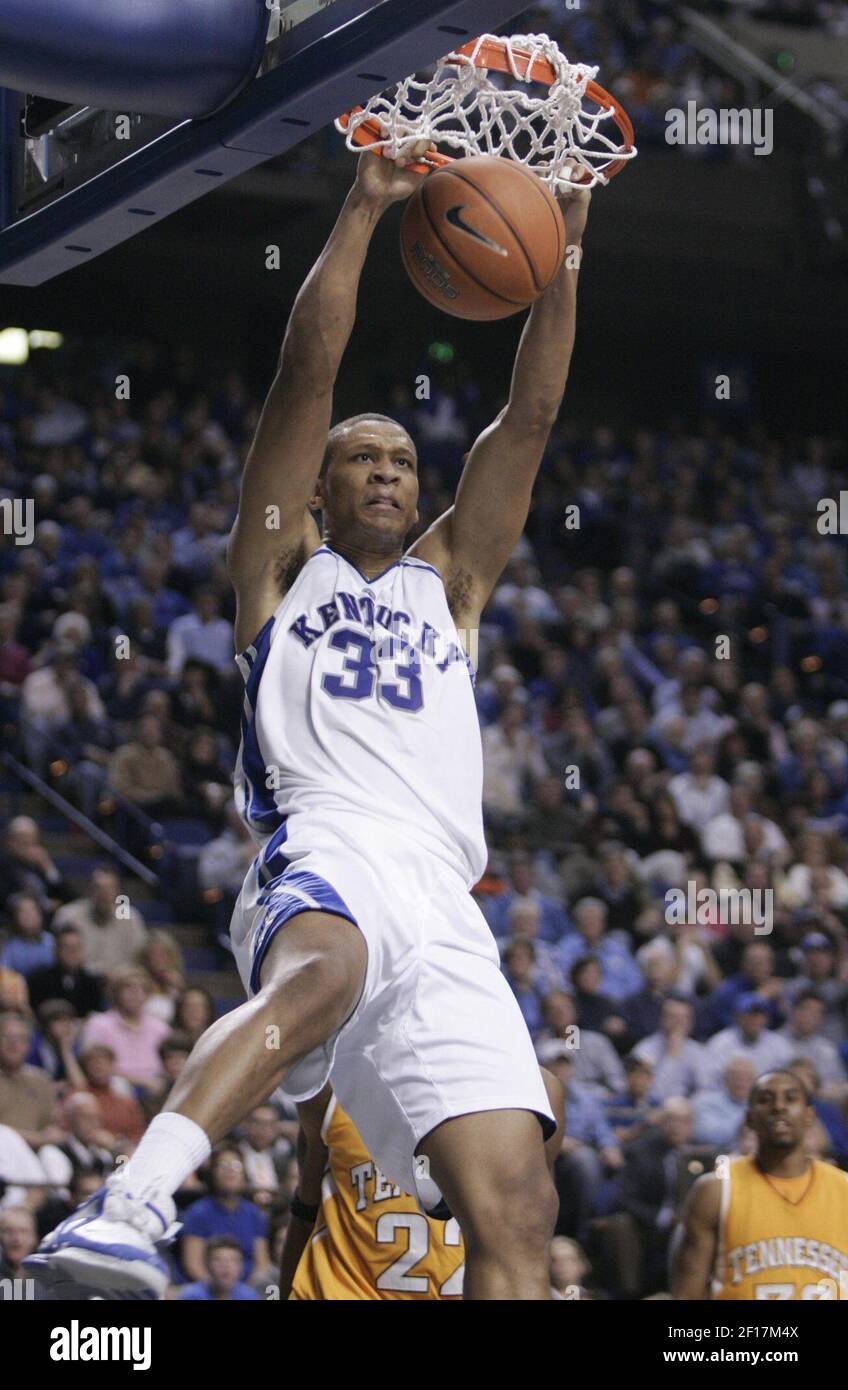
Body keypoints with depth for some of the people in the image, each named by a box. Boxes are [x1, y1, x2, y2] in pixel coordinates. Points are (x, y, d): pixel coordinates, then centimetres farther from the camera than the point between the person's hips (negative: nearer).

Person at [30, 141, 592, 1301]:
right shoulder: (282, 566, 22)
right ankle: (129, 1208, -59)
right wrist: (364, 211, 8)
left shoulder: (448, 582, 32)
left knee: (517, 1208, -13)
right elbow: (309, 373, 11)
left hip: (443, 899, 5)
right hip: (326, 851, -4)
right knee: (322, 971, -42)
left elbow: (531, 416, 24)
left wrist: (564, 253, 18)